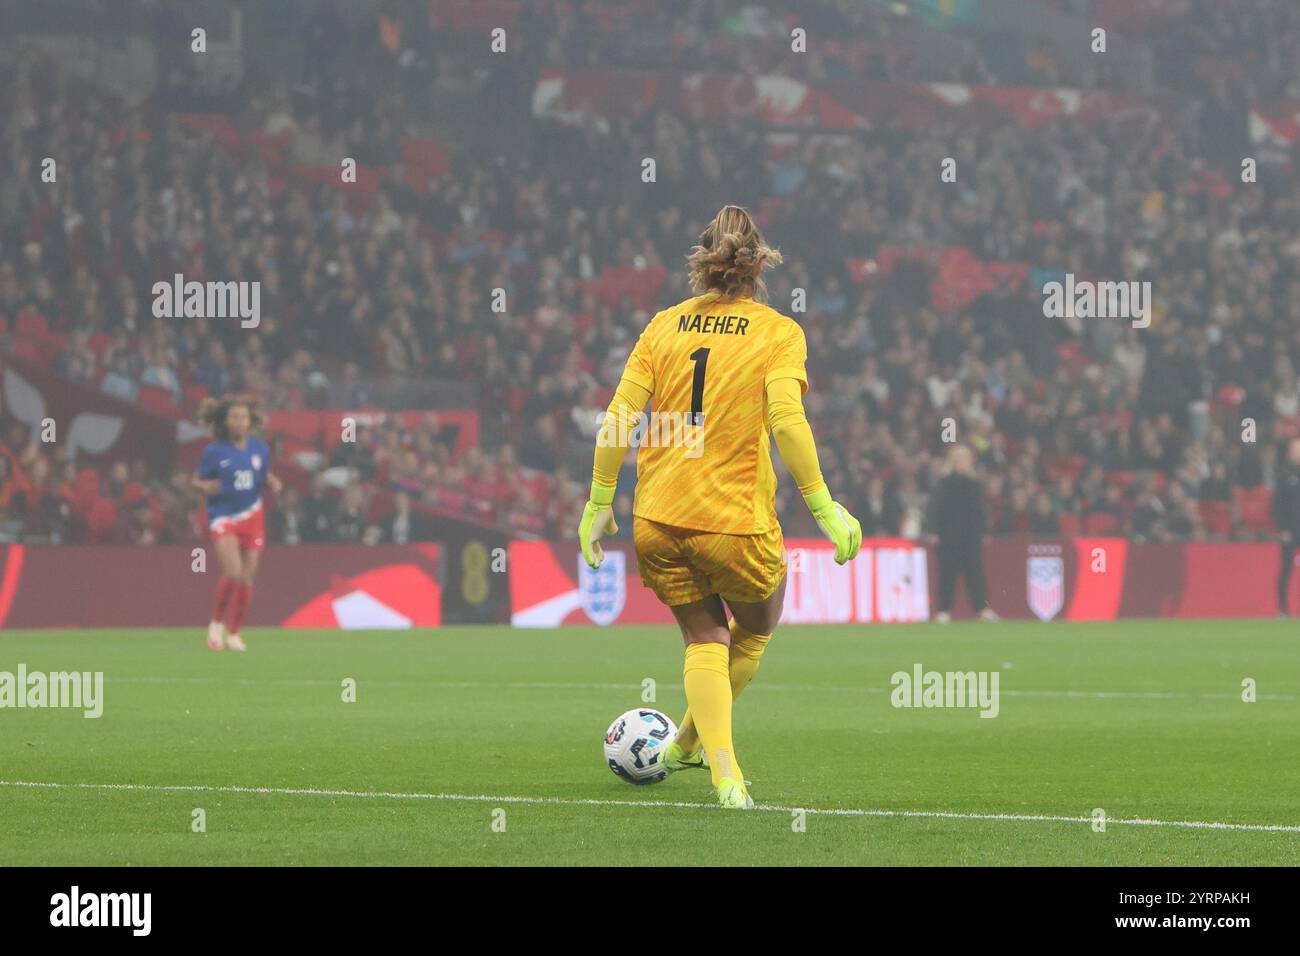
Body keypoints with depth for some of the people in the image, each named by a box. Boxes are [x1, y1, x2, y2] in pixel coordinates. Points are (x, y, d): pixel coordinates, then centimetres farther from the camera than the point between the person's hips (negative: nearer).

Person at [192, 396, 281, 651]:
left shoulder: (259, 449, 2)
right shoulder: (214, 452, -6)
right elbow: (197, 480, 2)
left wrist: (272, 482, -6)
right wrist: (205, 486, -20)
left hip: (252, 517, 4)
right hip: (223, 517, -4)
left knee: (246, 579, 4)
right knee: (233, 573, -19)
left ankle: (233, 633, 19)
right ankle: (217, 623, 4)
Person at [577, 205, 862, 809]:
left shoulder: (664, 326, 5)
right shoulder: (778, 332, -4)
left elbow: (619, 421, -1)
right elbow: (786, 420, -17)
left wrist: (599, 504, 7)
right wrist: (824, 508, -14)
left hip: (657, 521, 3)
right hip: (737, 521, -3)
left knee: (705, 639, 17)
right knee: (756, 629, 26)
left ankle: (725, 774, 0)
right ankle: (689, 744, 34)